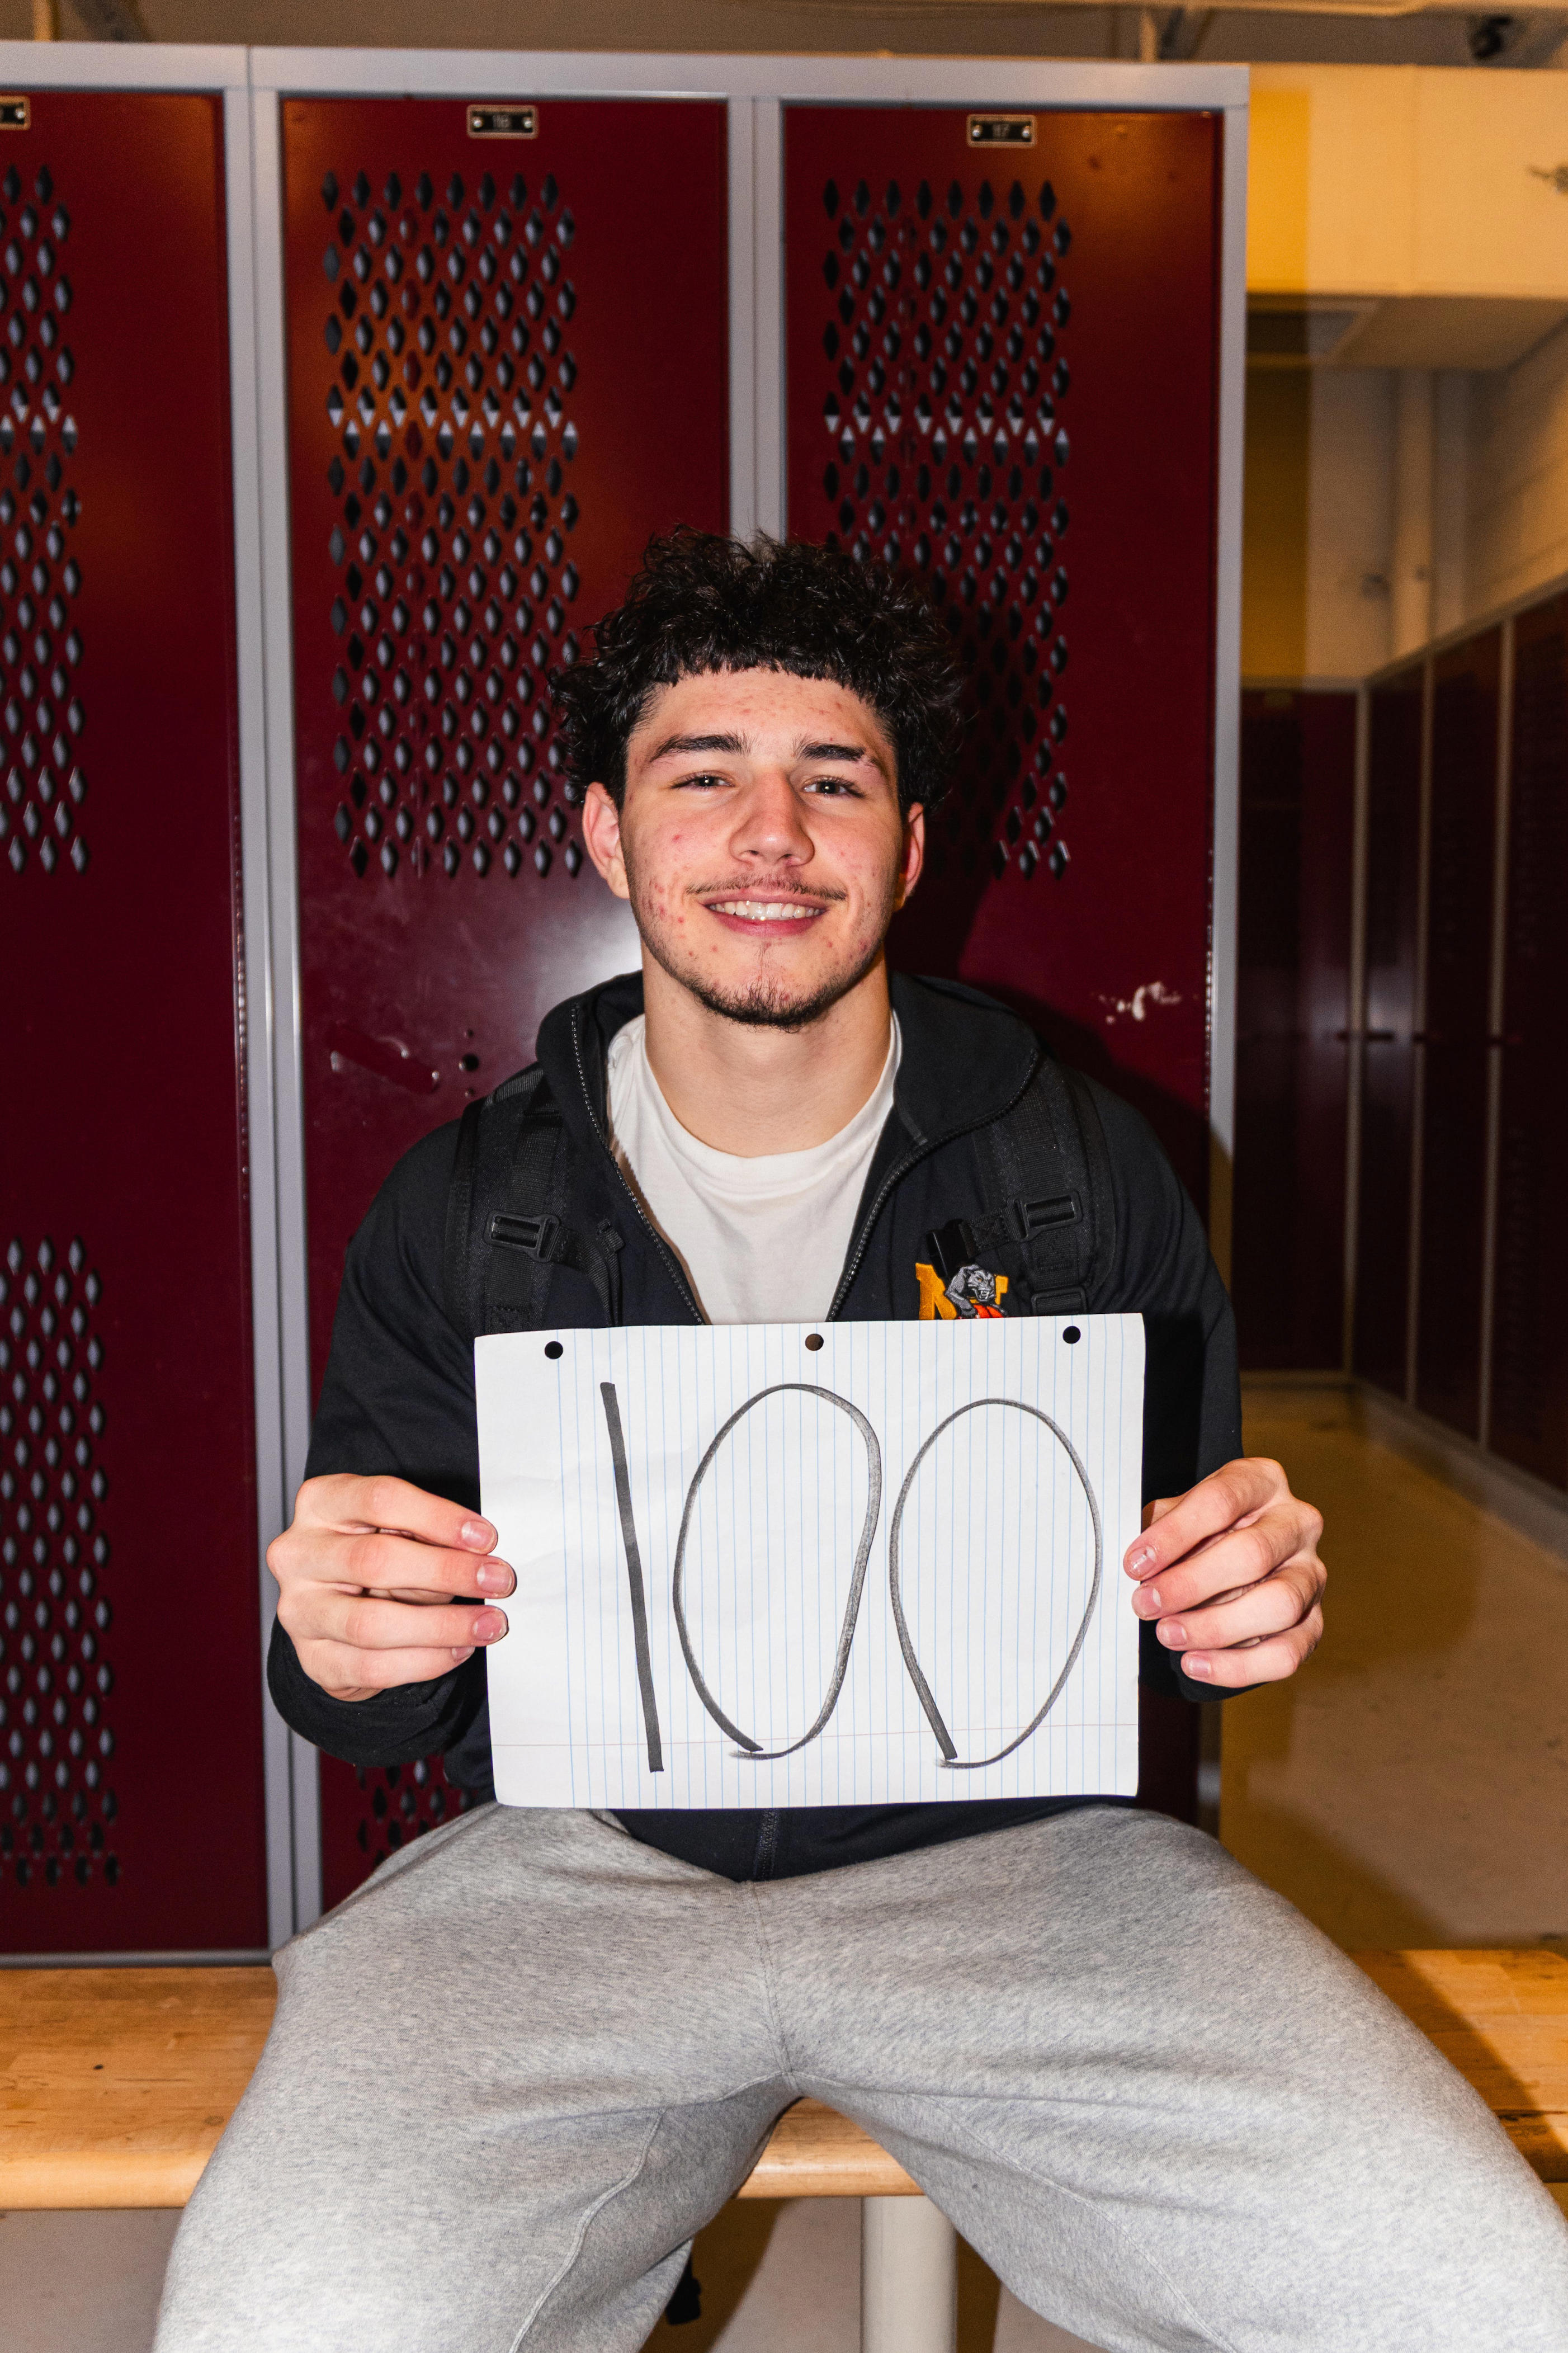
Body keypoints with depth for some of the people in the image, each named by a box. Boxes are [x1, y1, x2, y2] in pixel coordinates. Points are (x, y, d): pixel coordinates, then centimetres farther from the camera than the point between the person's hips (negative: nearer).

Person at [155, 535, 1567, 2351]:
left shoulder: (1084, 1167, 2)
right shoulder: (458, 1208, 2)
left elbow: (1189, 1595, 11)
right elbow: (375, 1701, 7)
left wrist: (1242, 1597, -14)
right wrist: (345, 1650, -18)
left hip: (1010, 1846, 1)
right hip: (578, 1860, 0)